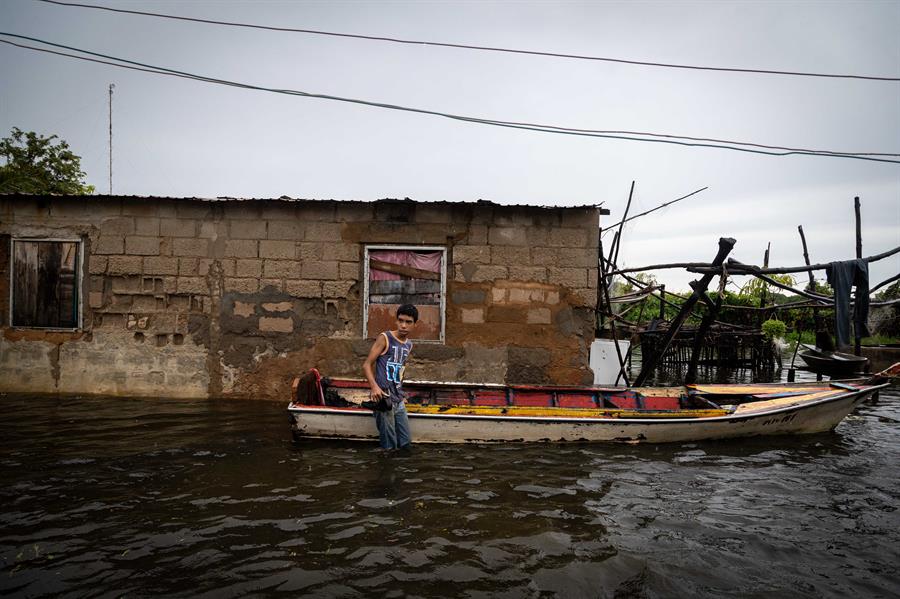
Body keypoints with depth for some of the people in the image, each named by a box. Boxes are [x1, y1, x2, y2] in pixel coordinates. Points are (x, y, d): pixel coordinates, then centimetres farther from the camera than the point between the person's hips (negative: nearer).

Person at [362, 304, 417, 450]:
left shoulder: (409, 345, 12)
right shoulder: (385, 338, -8)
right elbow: (367, 365, -10)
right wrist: (374, 387, -25)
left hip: (399, 401, 7)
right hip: (384, 399, -7)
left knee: (406, 442, 10)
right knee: (389, 446, -3)